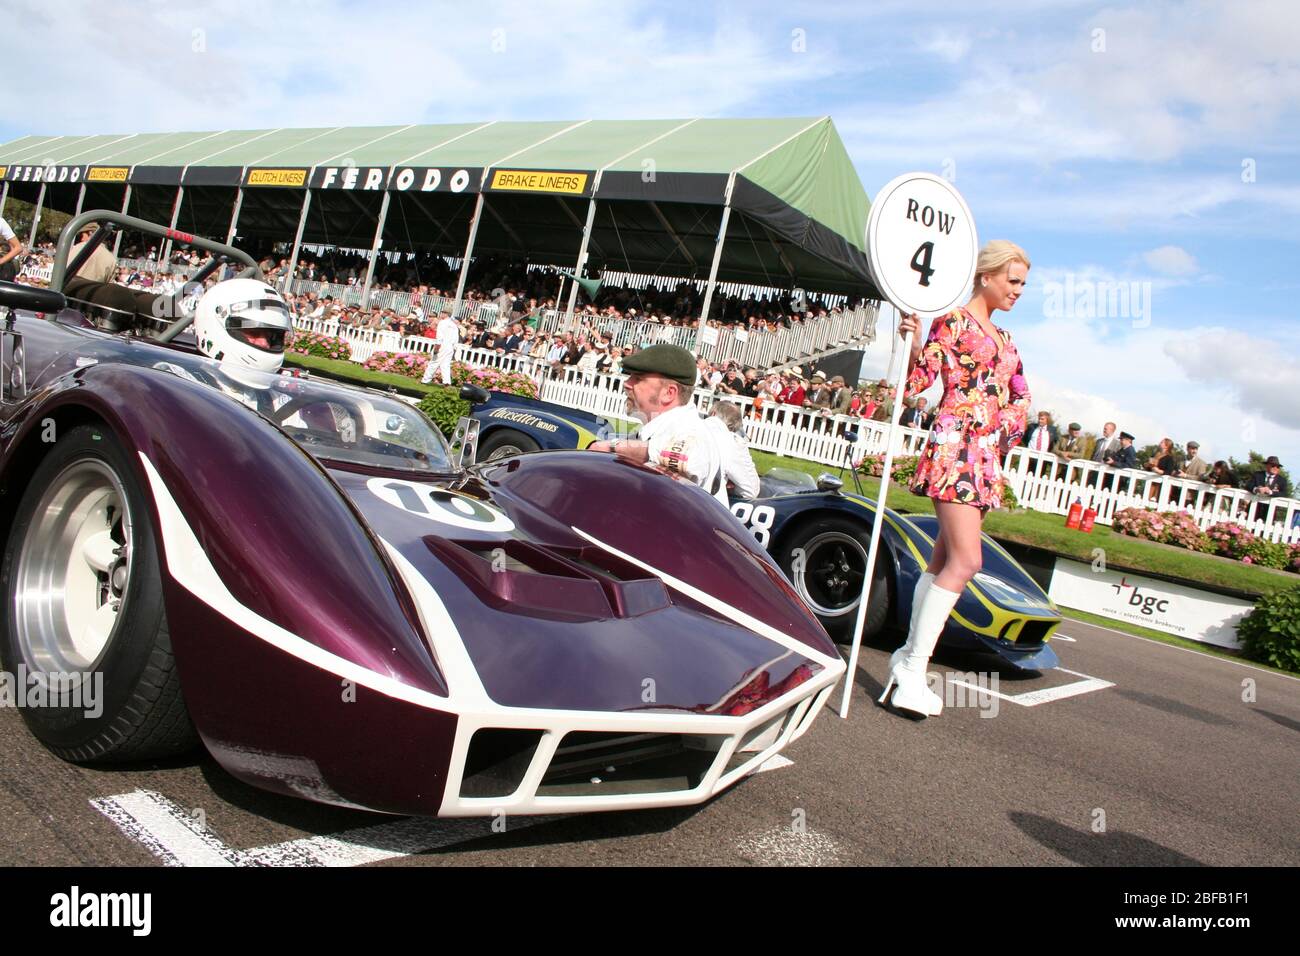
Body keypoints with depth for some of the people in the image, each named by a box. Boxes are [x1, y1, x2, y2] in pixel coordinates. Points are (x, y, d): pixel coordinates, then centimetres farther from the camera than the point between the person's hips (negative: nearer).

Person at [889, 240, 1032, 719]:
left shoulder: (1003, 338, 22)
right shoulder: (952, 320, -2)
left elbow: (1019, 401, 25)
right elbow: (917, 381, -11)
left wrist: (1004, 434, 9)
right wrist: (912, 343, -27)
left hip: (986, 457, 8)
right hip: (955, 448, -8)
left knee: (944, 560, 8)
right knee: (965, 561, -16)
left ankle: (909, 655, 16)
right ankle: (912, 675, -13)